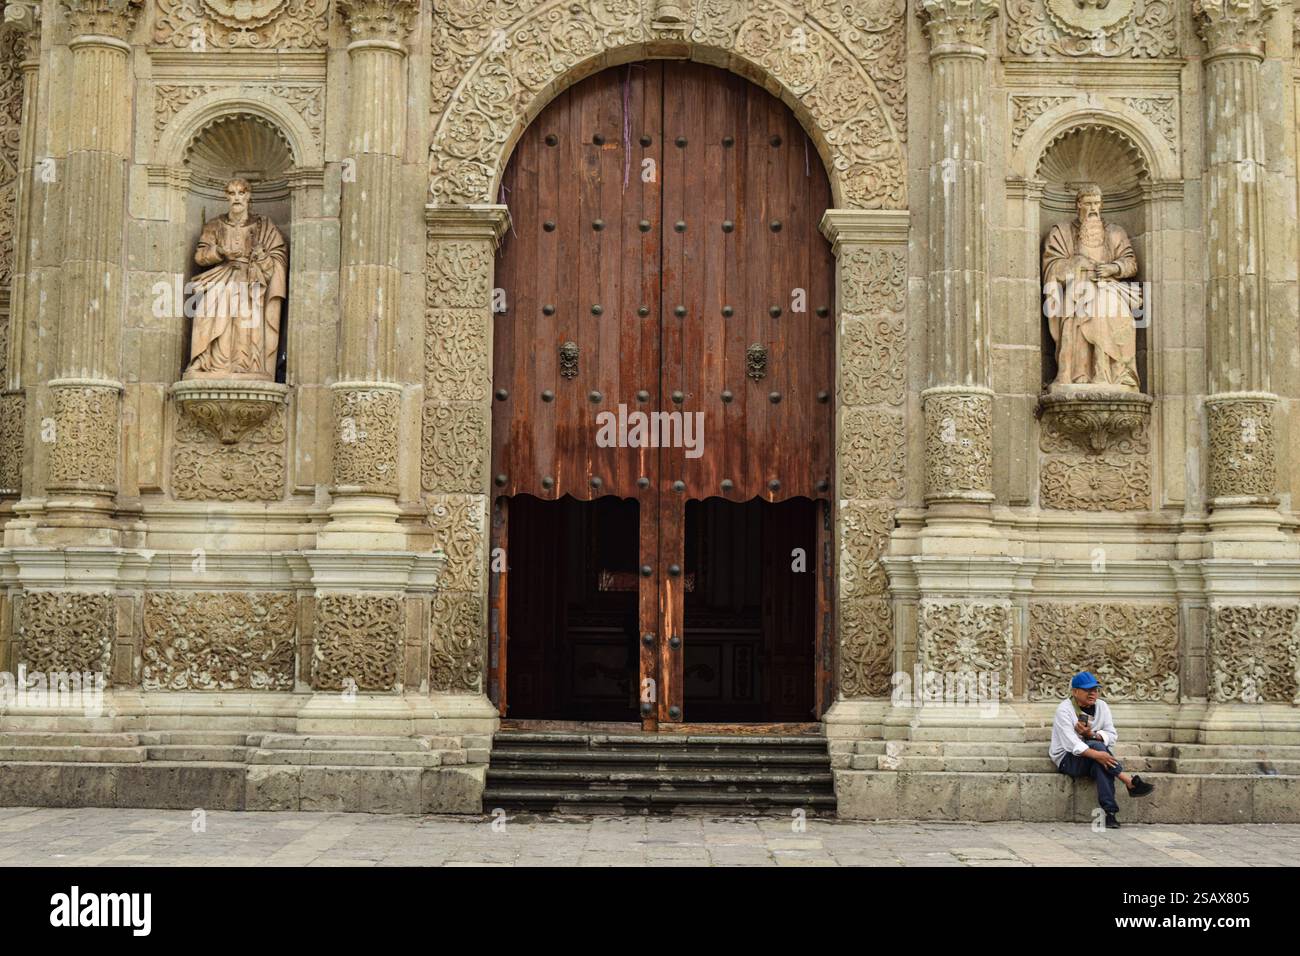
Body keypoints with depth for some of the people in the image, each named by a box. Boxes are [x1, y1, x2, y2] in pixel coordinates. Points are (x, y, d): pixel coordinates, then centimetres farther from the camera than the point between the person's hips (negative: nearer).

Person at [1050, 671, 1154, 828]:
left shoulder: (1101, 706, 7)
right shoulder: (1064, 710, -11)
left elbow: (1112, 736, 0)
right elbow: (1071, 744, -24)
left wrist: (1091, 734, -20)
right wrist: (1096, 754, -39)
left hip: (1091, 760, 4)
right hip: (1067, 759, -4)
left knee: (1102, 765, -34)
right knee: (1096, 745, -34)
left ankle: (1110, 813, -42)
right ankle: (1129, 782, -37)